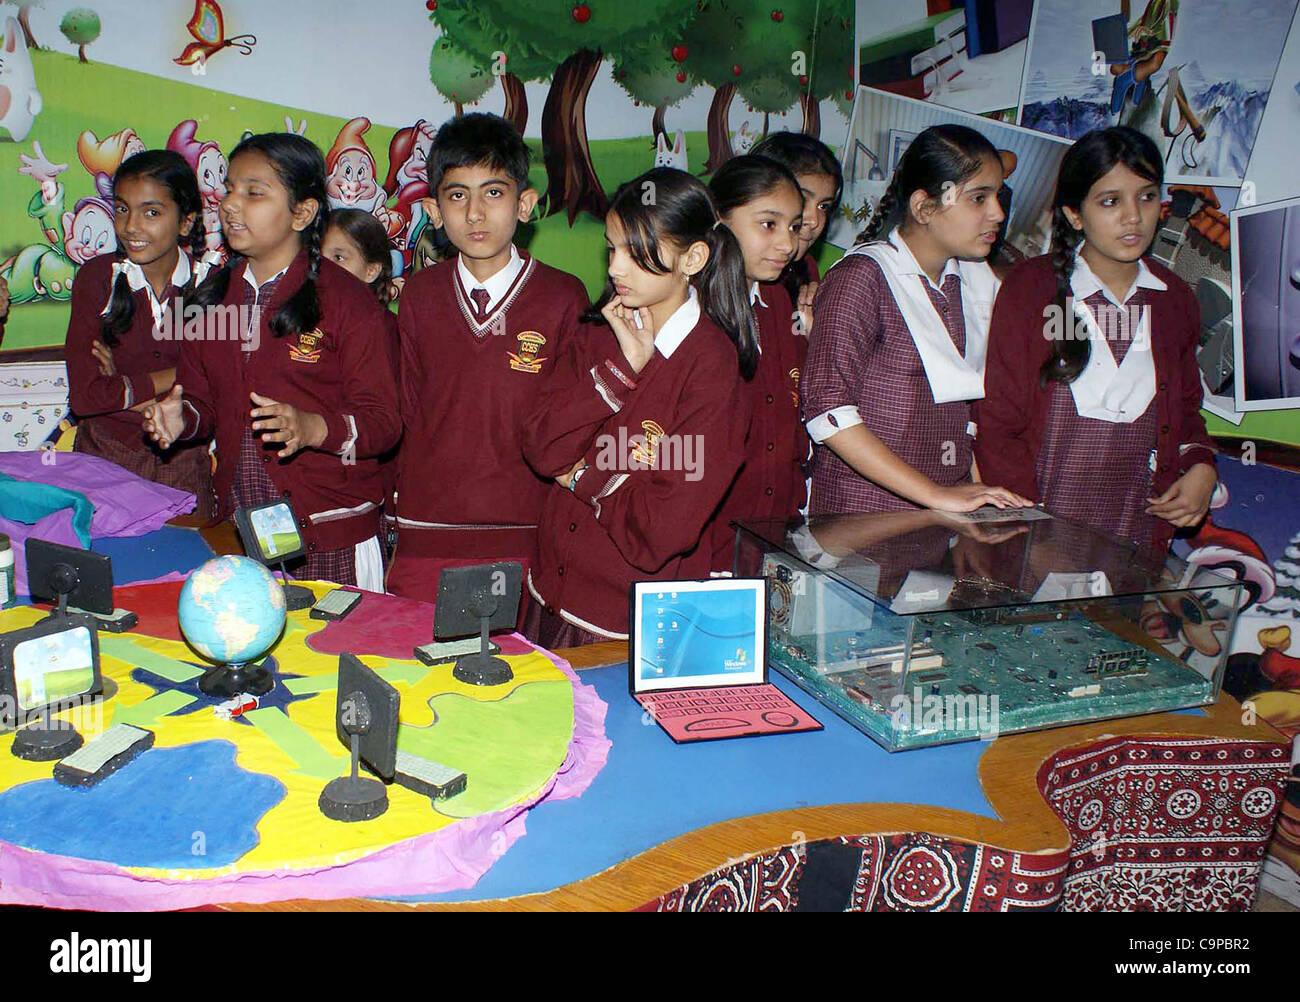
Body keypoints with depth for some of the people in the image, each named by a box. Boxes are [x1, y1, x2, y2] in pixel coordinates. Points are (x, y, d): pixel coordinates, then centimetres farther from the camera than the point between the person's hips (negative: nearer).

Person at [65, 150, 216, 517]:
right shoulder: (97, 277, -4)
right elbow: (84, 396, -12)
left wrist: (124, 389, -15)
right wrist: (176, 377, -11)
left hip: (185, 464, 0)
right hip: (105, 457, 0)